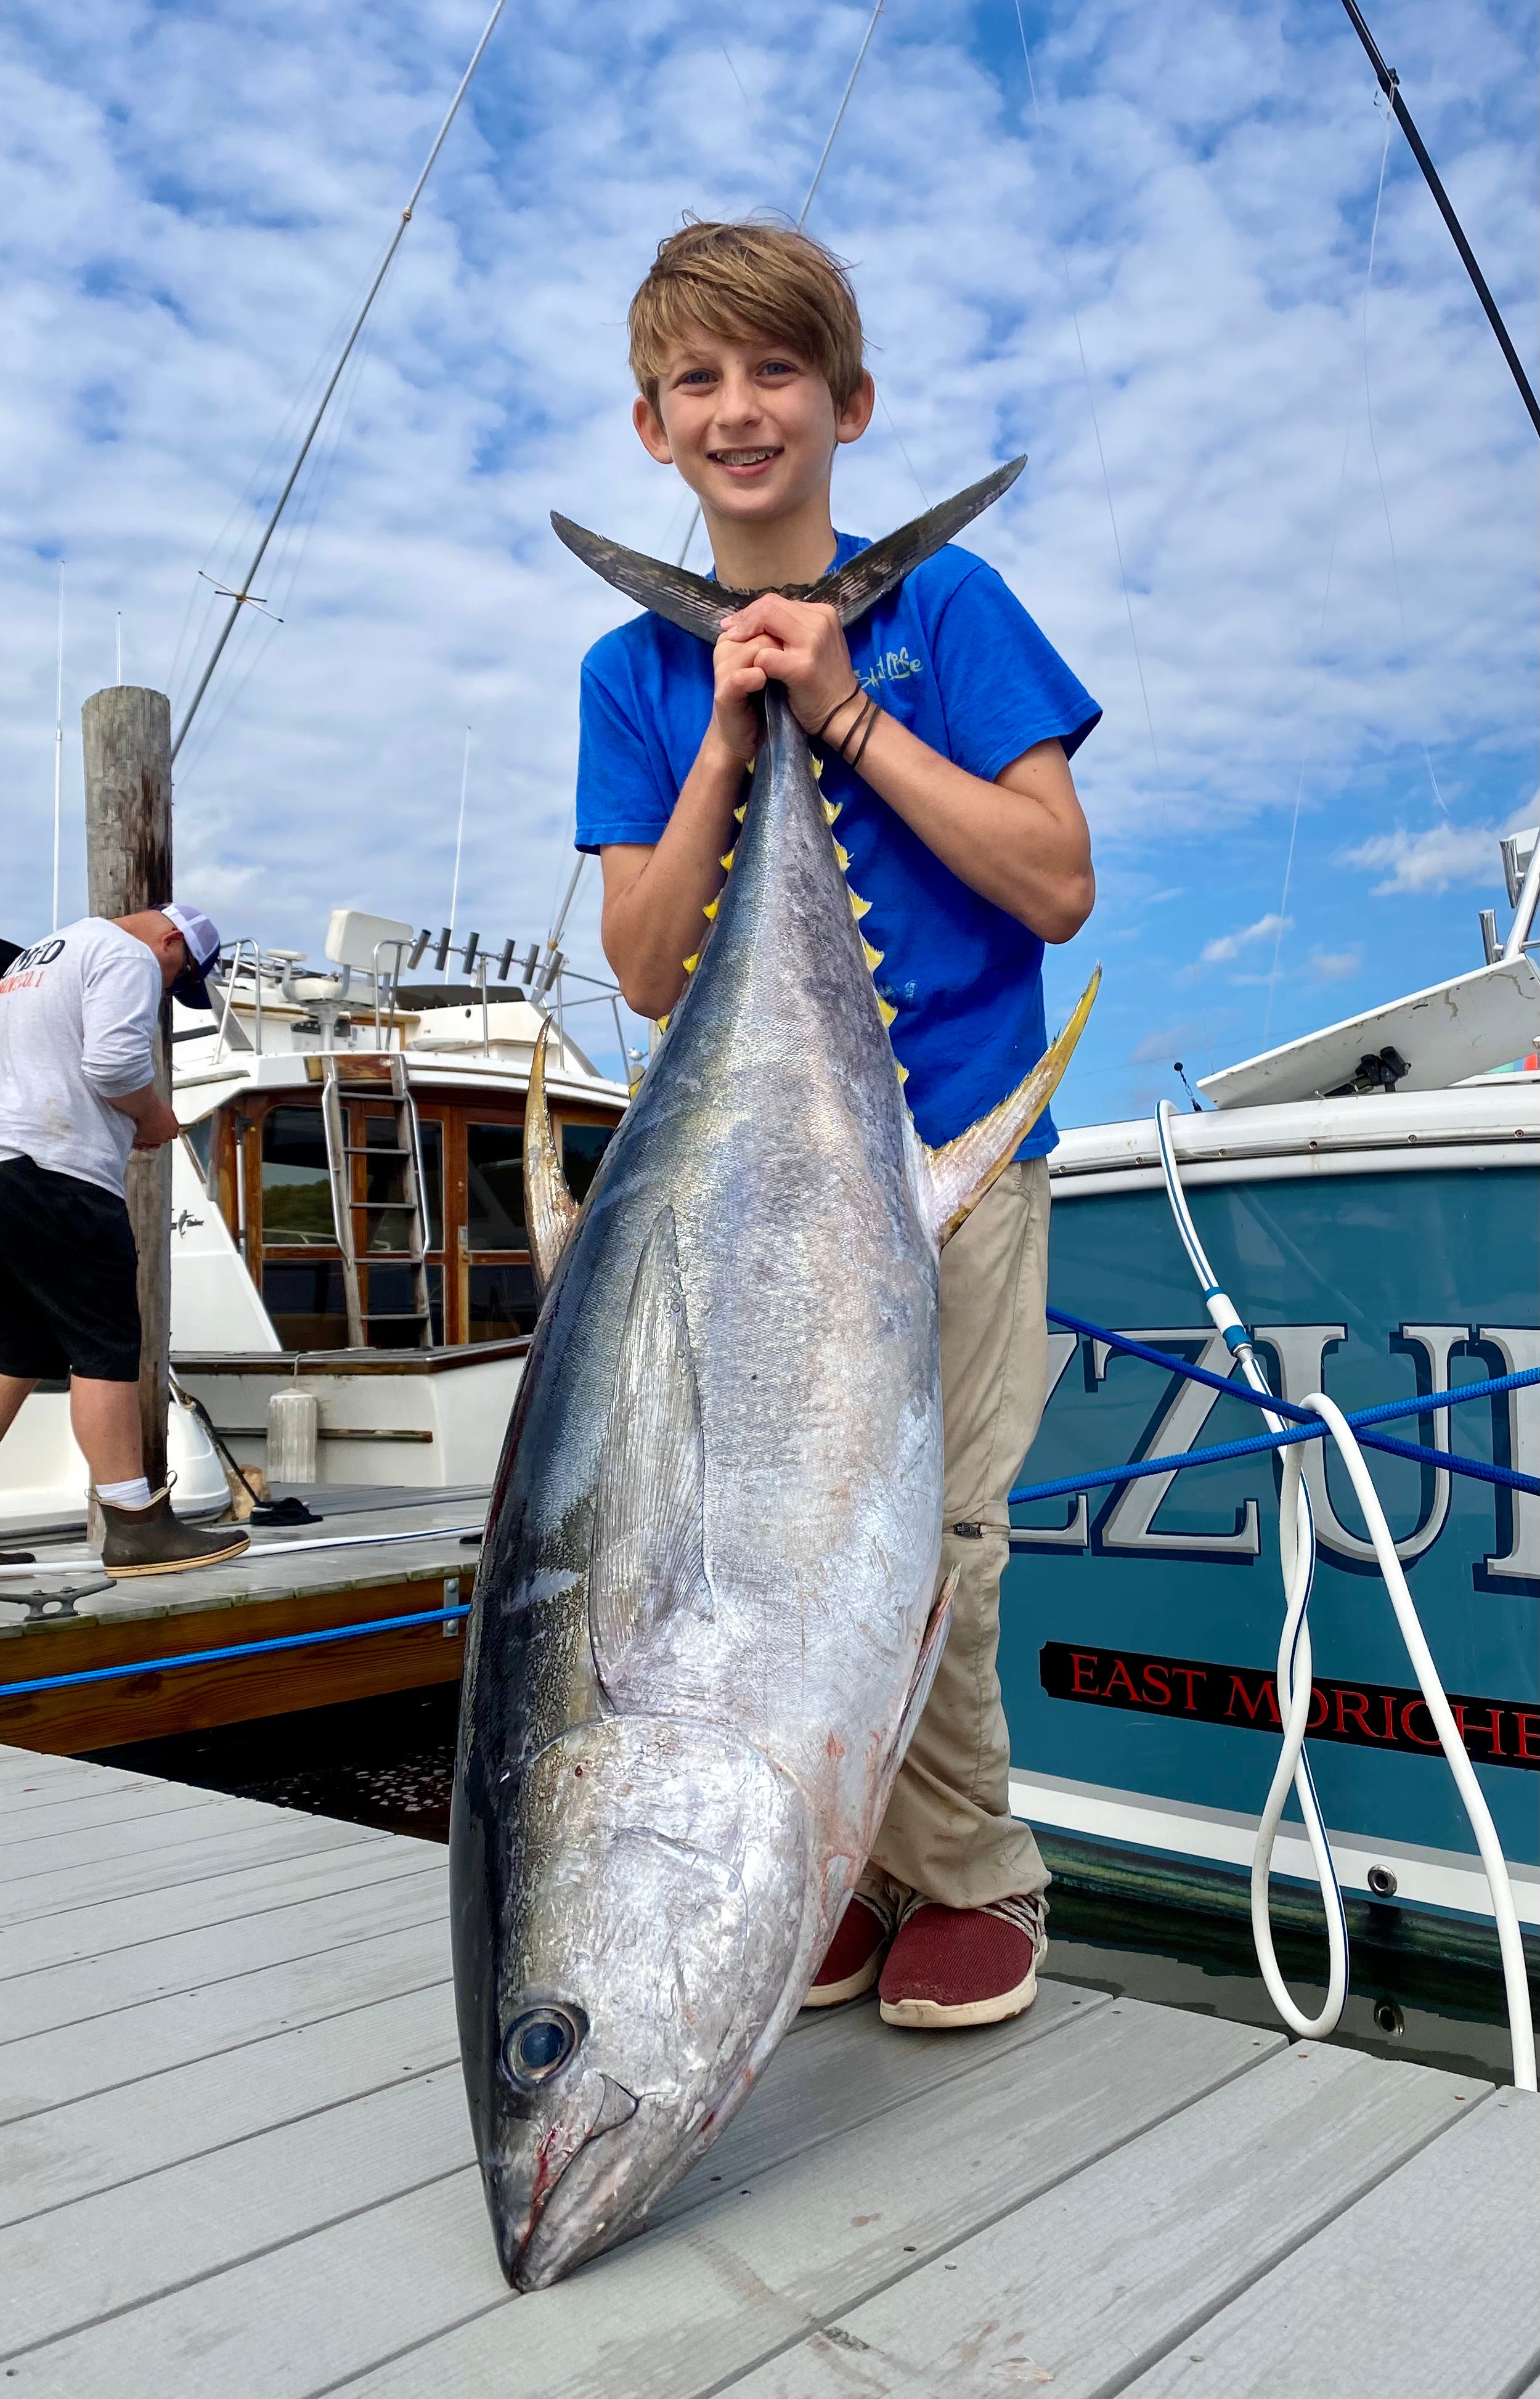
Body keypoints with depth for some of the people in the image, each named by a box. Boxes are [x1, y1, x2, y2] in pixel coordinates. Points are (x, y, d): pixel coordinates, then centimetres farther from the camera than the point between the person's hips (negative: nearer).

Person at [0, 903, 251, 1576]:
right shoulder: (125, 954, -3)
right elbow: (114, 1064, -17)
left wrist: (128, 1120, 19)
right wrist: (155, 1116, 2)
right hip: (54, 1174, -10)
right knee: (107, 1348, -7)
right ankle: (134, 1526, -7)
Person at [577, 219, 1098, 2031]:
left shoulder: (946, 606, 2)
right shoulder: (637, 674, 9)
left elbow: (1058, 888, -7)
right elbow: (647, 969, 1)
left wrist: (847, 715, -11)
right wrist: (728, 740, -10)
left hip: (950, 1148, -2)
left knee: (930, 1536, -5)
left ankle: (967, 1870, 19)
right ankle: (839, 1861, 23)